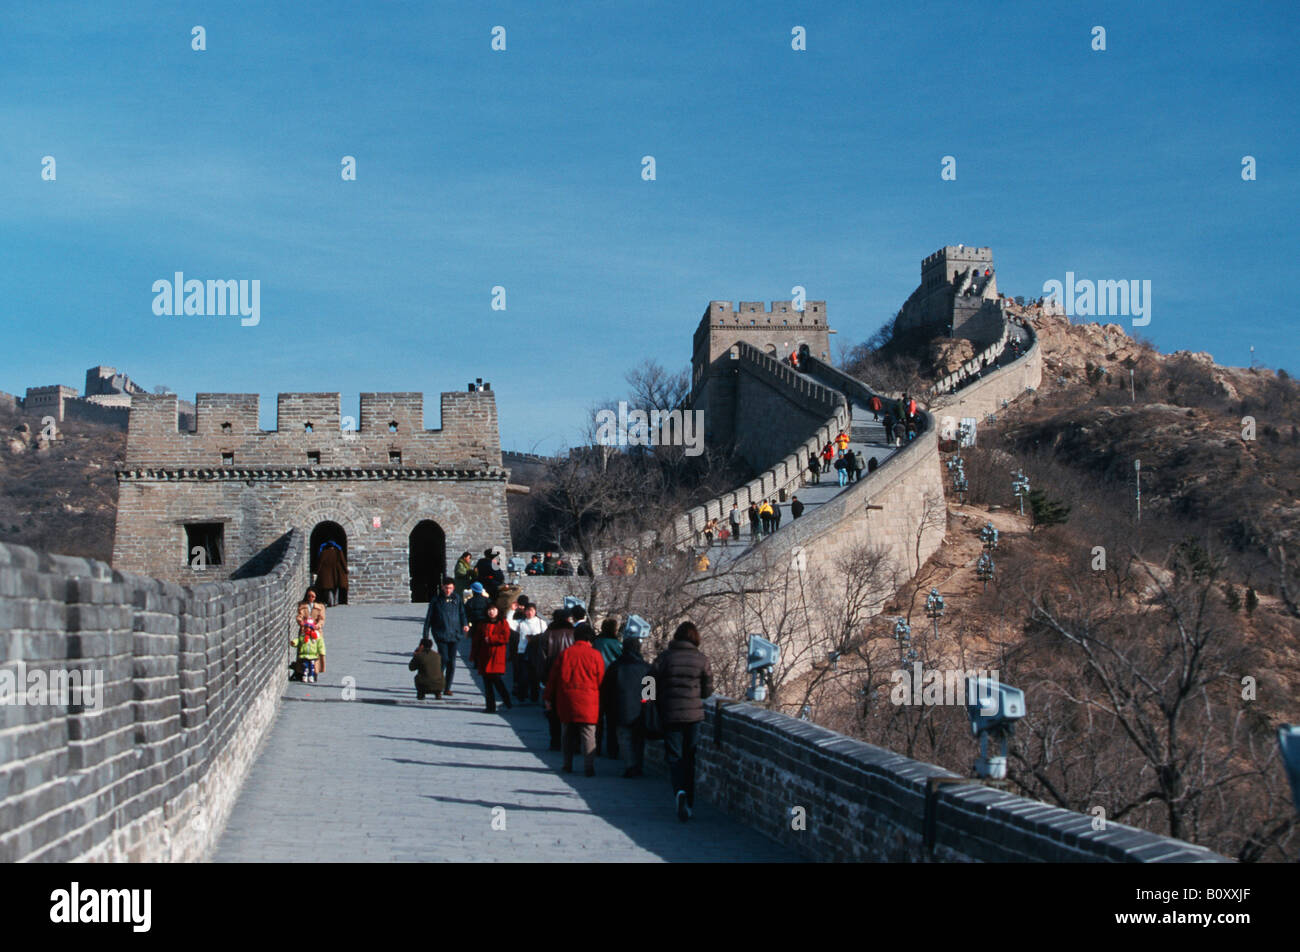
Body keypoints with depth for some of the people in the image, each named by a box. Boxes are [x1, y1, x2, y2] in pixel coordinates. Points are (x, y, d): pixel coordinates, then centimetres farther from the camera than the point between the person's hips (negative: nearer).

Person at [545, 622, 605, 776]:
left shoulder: (565, 653, 2)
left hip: (567, 700, 2)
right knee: (588, 734, -1)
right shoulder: (595, 655, -3)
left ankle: (568, 765, 19)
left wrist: (549, 698, 15)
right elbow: (601, 679, 2)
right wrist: (601, 702, 12)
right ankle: (589, 767, -8)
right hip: (588, 700, -2)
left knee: (569, 733, 14)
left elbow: (553, 677, 6)